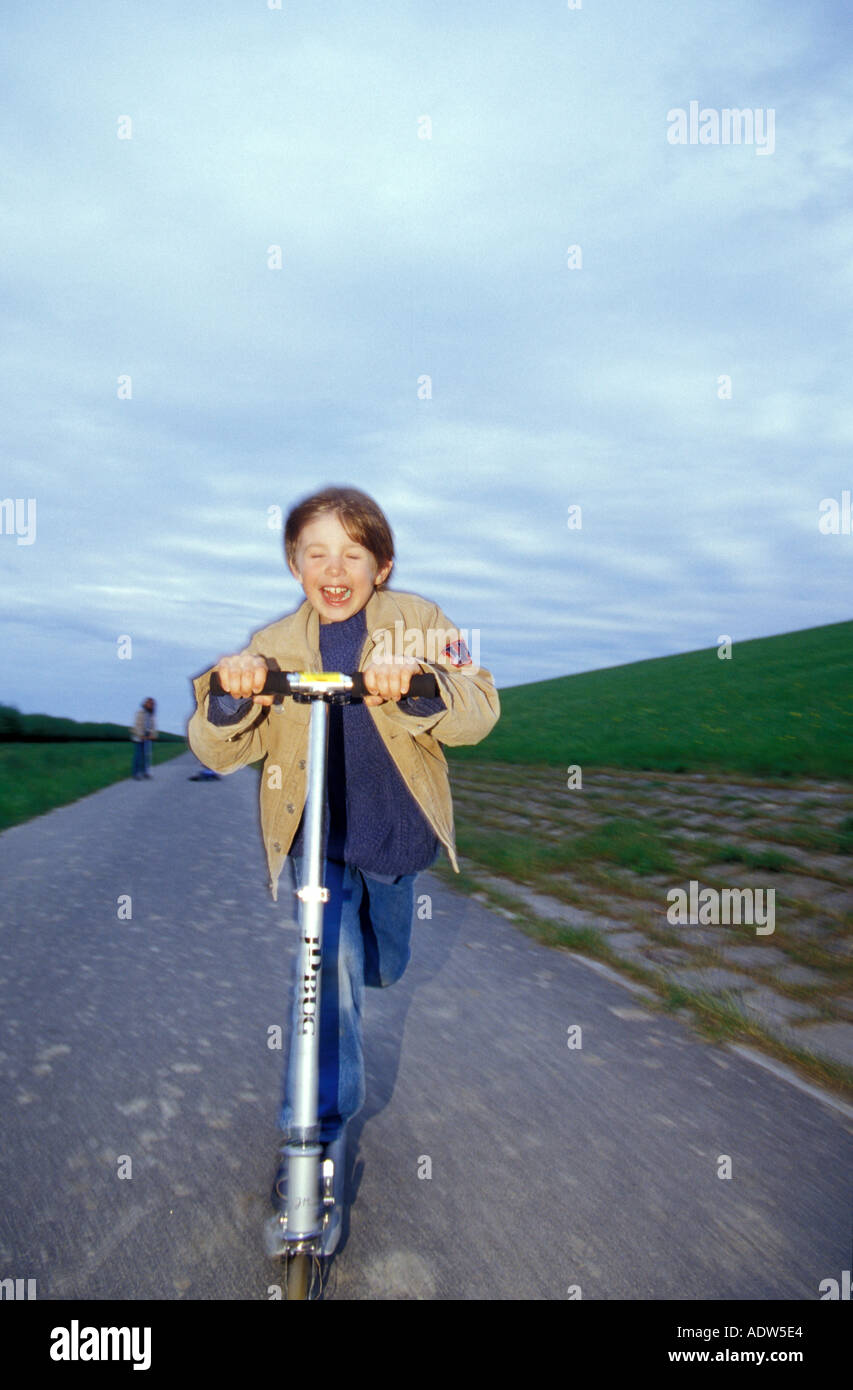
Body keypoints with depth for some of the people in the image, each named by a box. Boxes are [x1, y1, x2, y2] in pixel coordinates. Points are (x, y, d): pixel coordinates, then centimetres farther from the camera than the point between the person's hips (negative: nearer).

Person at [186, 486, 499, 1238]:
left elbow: (478, 709, -22)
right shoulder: (274, 645, -5)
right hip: (315, 837, -1)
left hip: (395, 834, 2)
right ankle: (317, 1129, -1)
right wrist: (230, 697, -34)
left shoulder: (416, 621, -9)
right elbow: (221, 751, -11)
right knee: (330, 959, -19)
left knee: (382, 967, 20)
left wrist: (413, 687, -43)